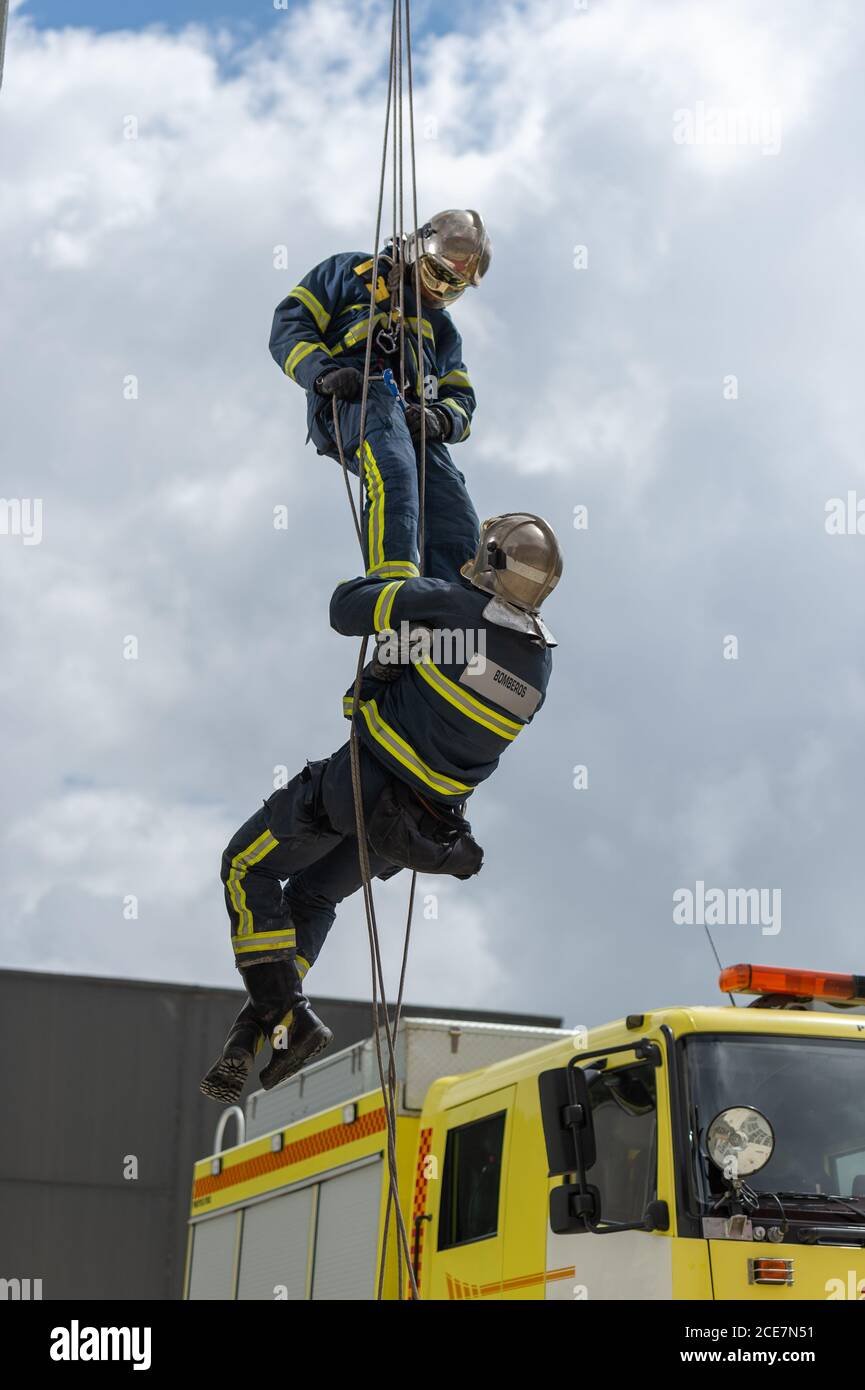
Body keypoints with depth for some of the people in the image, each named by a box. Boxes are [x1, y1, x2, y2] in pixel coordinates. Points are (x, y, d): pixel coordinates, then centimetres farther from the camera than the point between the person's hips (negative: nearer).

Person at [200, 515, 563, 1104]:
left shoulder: (453, 604, -18)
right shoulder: (541, 659, 1)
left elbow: (346, 607, -10)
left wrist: (399, 582, 11)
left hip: (364, 779, -7)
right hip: (426, 817, 7)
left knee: (249, 866, 11)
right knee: (313, 898, 25)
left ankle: (287, 1014, -1)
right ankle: (254, 1034, 17)